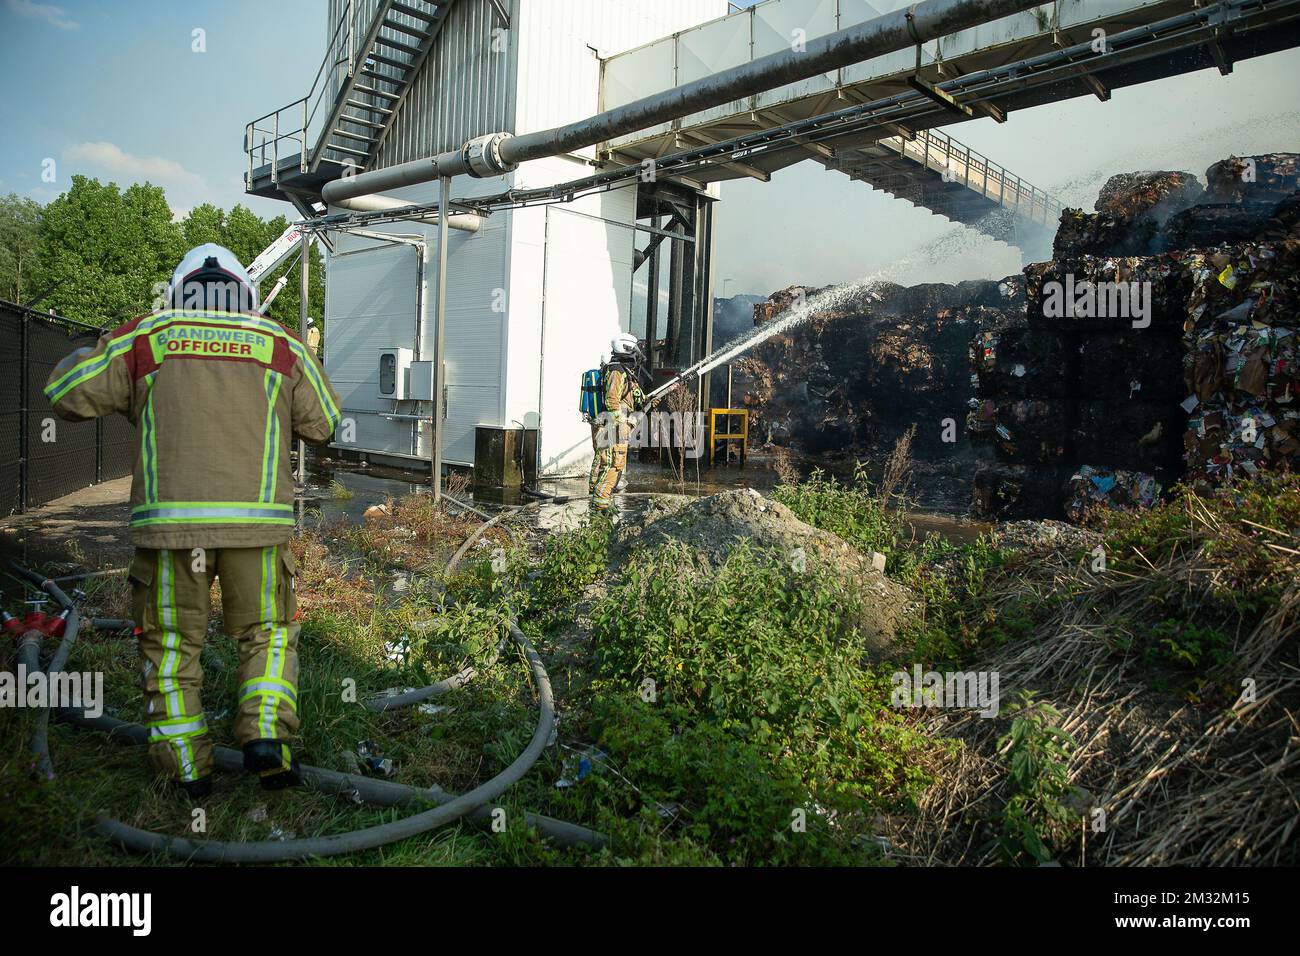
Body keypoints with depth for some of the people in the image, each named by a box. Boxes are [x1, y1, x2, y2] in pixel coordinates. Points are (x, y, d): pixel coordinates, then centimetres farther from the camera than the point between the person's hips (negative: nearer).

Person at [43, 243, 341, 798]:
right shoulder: (279, 346, 10)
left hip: (168, 522, 0)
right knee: (266, 633, 17)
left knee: (170, 643, 16)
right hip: (257, 521, 0)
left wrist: (94, 353, 33)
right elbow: (322, 424, 18)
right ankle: (264, 735, 0)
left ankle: (186, 768, 19)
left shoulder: (146, 338, 8)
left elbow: (66, 395, 14)